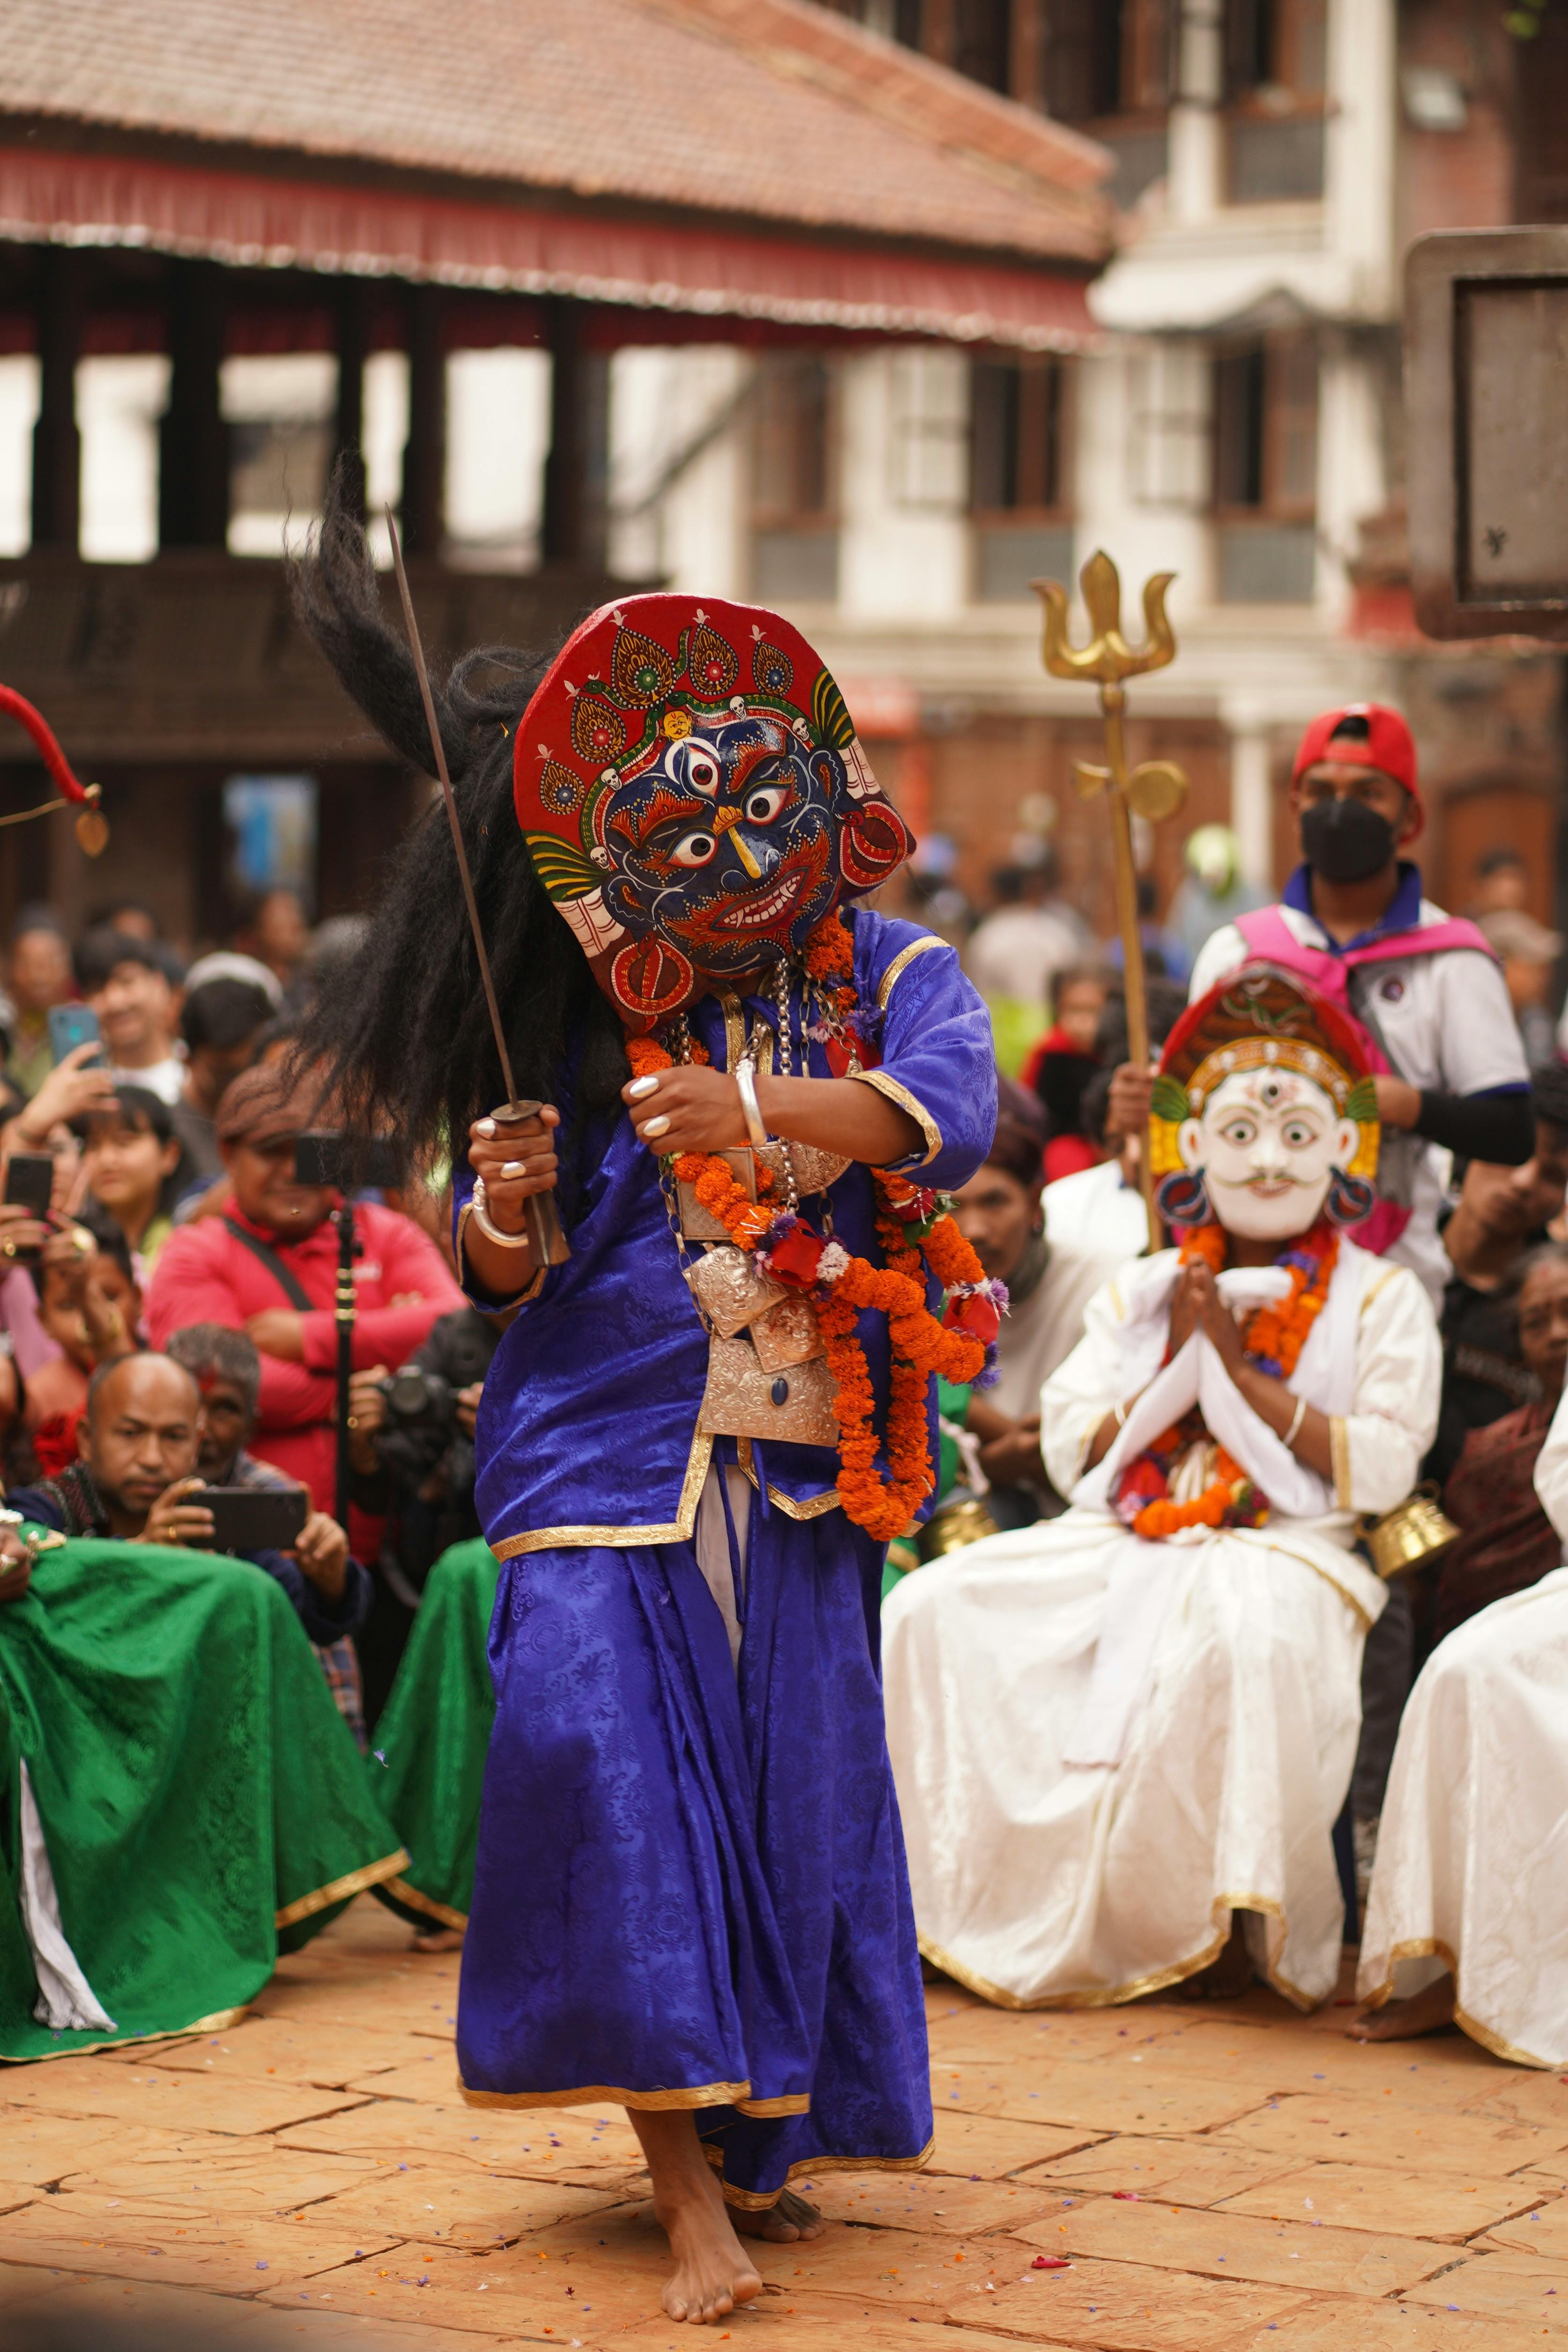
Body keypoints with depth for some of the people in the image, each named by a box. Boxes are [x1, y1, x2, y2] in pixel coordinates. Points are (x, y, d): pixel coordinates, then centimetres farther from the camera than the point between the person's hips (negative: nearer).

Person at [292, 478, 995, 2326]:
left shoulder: (882, 976, 3)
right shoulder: (584, 1015, 4)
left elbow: (951, 1105, -20)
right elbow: (501, 1279, 7)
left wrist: (768, 1108, -37)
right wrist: (500, 1220, -17)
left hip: (802, 1459, 1)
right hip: (603, 1434, -1)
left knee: (797, 1769, 3)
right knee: (593, 1722, -17)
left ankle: (759, 2131, 22)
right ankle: (685, 2173, -13)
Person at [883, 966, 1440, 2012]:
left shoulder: (1381, 1300, 4)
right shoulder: (1142, 1292, 16)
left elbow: (1382, 1468, -8)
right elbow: (1070, 1448, 8)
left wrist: (1238, 1371, -9)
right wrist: (1180, 1369, -6)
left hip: (1284, 1546, -5)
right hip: (1123, 1538, 5)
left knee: (1249, 1632, -41)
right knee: (935, 1608, -15)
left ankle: (1228, 1923, -24)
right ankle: (999, 1896, -10)